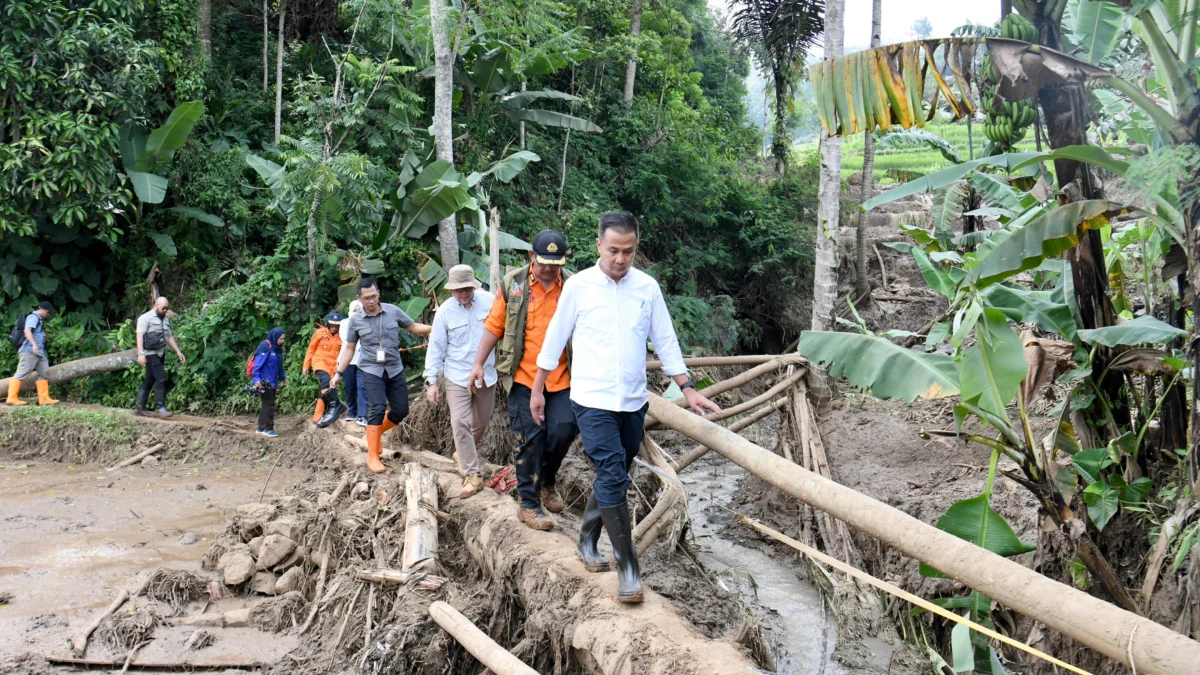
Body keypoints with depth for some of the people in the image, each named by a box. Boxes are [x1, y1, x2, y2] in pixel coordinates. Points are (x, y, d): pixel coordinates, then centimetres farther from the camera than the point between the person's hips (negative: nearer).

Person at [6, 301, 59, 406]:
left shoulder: (39, 320, 22)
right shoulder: (33, 317, -7)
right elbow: (27, 330, -22)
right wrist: (34, 344, -31)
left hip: (39, 352, 10)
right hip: (30, 351, -10)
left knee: (44, 373, 7)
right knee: (21, 374, -8)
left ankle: (44, 399, 7)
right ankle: (12, 398, -7)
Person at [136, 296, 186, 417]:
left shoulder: (165, 320, 16)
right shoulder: (145, 318, -6)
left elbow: (169, 337, 21)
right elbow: (140, 336, -13)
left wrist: (178, 351, 13)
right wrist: (141, 353, -23)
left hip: (160, 353, 7)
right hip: (150, 354, -7)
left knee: (149, 381, 10)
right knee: (161, 377, -16)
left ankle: (140, 408, 16)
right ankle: (160, 407, -14)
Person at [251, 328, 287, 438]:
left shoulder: (277, 348, 12)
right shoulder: (265, 346, -14)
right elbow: (258, 364, -18)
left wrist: (283, 377, 22)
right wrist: (257, 379, -25)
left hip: (272, 382, 9)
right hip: (264, 382, -9)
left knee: (267, 405, 11)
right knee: (269, 405, -7)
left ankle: (261, 428, 17)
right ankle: (268, 429, -2)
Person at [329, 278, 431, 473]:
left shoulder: (393, 311, -2)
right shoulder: (355, 321, -2)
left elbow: (414, 327, 5)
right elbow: (349, 349, 8)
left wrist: (435, 328, -11)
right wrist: (339, 373, 5)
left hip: (395, 369, 3)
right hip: (372, 370, -3)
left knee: (401, 410, 5)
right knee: (377, 409, -15)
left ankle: (376, 432, 32)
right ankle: (372, 456, -7)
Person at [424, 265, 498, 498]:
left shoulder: (489, 302, -8)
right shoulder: (444, 312, -6)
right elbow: (436, 348, -2)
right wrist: (431, 381, -4)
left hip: (487, 375, 2)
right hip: (457, 377, -1)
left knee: (480, 423, 14)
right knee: (460, 423, -14)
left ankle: (463, 454, 41)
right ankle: (472, 475, -7)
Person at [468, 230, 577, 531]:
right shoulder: (513, 284, 1)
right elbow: (494, 327, 5)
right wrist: (478, 364, 3)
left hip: (560, 378, 2)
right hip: (523, 377, -1)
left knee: (564, 429, -7)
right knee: (530, 438, -2)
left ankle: (547, 480, 23)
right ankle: (529, 504, 11)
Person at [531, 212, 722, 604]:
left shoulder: (647, 287, 3)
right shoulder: (579, 285, -4)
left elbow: (665, 341, 9)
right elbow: (555, 340, 4)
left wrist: (687, 388, 4)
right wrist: (537, 390, 8)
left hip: (633, 402, 4)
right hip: (593, 400, -4)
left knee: (611, 478, 14)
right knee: (613, 479, -12)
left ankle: (588, 539, 35)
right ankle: (628, 568, -7)